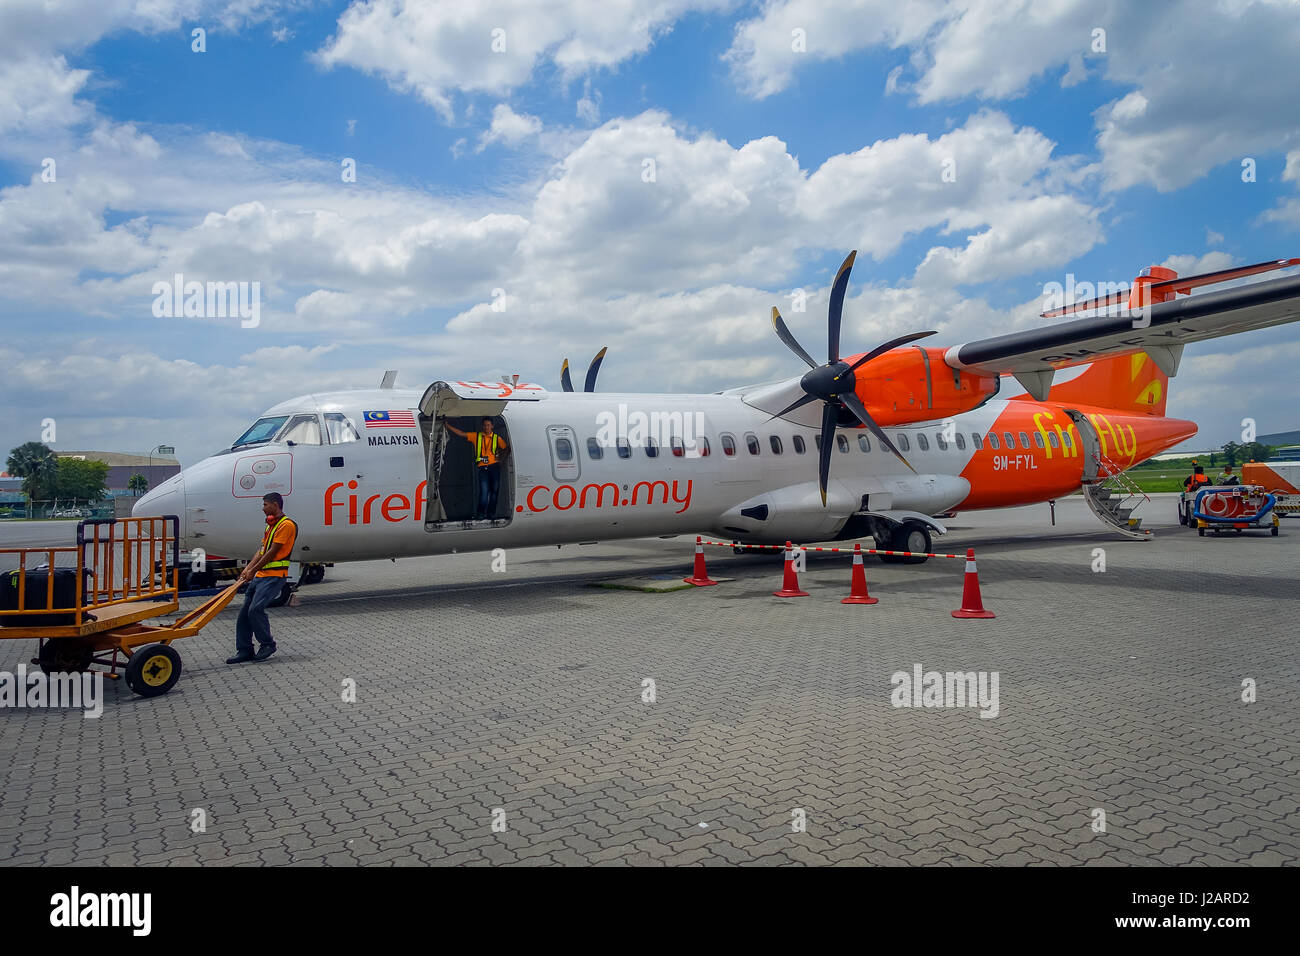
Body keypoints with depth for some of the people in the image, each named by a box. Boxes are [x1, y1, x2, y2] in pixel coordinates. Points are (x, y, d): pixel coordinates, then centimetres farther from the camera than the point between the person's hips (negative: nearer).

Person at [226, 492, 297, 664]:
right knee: (244, 612, 5)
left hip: (274, 576, -10)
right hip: (259, 576, 10)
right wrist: (247, 568, 6)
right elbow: (262, 550, 19)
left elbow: (272, 552, -14)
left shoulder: (286, 524, -11)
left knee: (255, 609, -19)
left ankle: (268, 644, 0)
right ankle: (245, 651, 11)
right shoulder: (270, 525, 21)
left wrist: (253, 571, -11)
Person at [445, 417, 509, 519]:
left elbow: (507, 448, 18)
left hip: (494, 466, 1)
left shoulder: (497, 438, 11)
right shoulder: (476, 436, 11)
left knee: (494, 490, 0)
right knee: (484, 491, -11)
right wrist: (448, 426, 5)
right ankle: (480, 513, -5)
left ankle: (491, 513, 9)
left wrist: (500, 455, 1)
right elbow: (461, 433, 10)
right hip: (482, 467, -1)